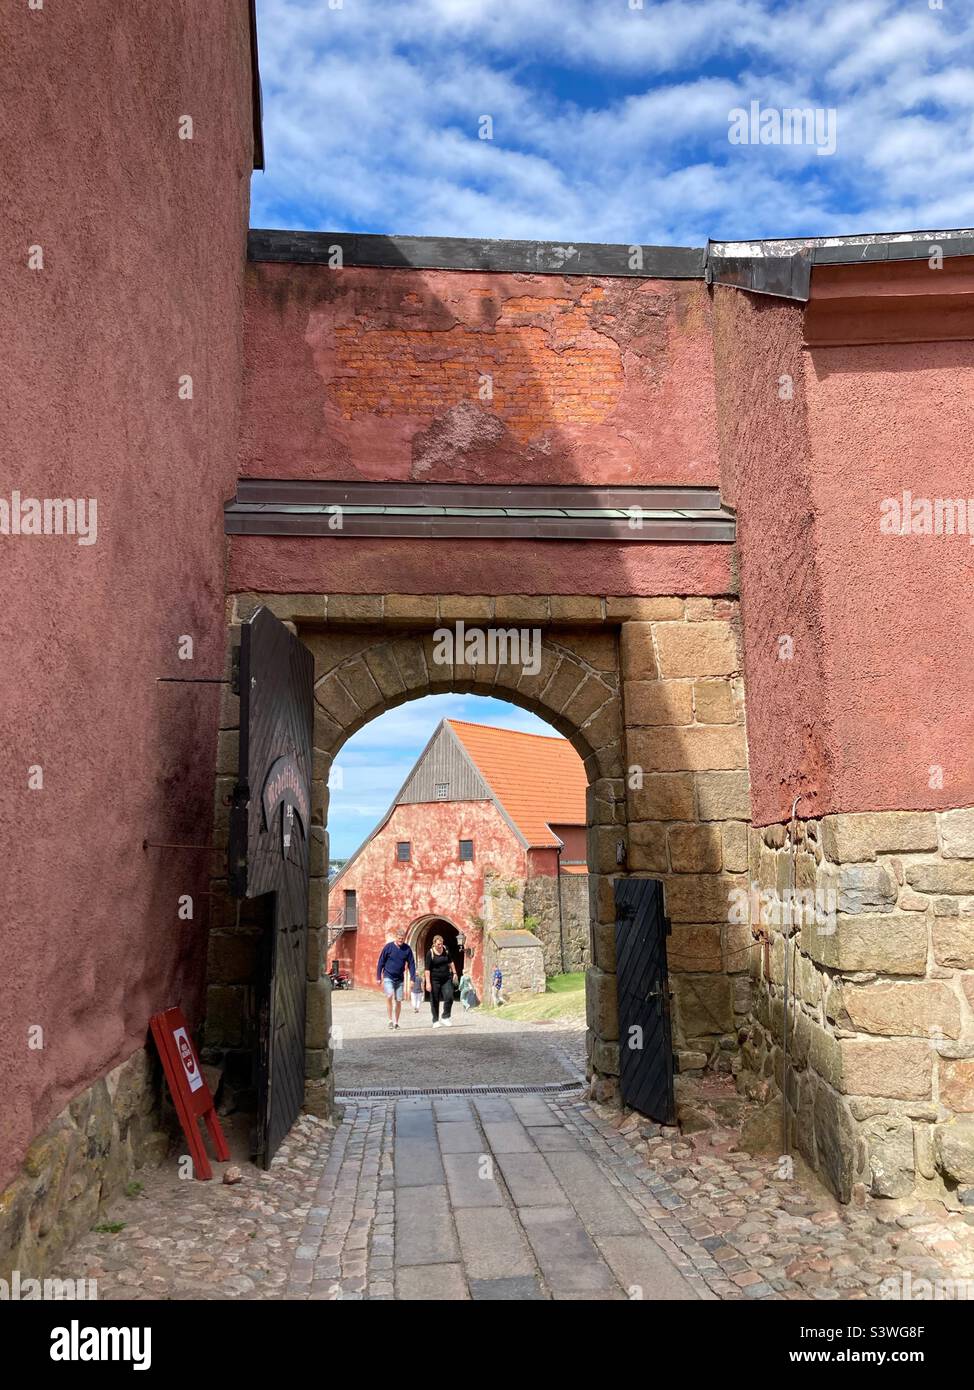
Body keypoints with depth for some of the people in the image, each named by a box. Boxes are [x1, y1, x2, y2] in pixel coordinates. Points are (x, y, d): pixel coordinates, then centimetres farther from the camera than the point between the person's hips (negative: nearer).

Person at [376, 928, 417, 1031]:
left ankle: (396, 1022, 20)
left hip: (400, 979, 3)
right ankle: (390, 1020, -11)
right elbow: (381, 962, -1)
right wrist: (378, 977, -2)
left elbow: (411, 964, 4)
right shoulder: (388, 946, -6)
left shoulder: (407, 949, -1)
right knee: (389, 996, -22)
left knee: (398, 1001, 5)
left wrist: (413, 979, -1)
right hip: (388, 977, -3)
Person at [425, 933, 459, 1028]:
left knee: (449, 997, -10)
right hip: (435, 980, -3)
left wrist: (454, 973, 12)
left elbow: (450, 962, 17)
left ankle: (445, 1017, 7)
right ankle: (435, 1021, 16)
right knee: (434, 1001, 3)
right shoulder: (430, 953, -12)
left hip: (446, 979, 3)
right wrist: (428, 983, -18)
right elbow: (427, 969, -13)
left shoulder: (446, 950, 2)